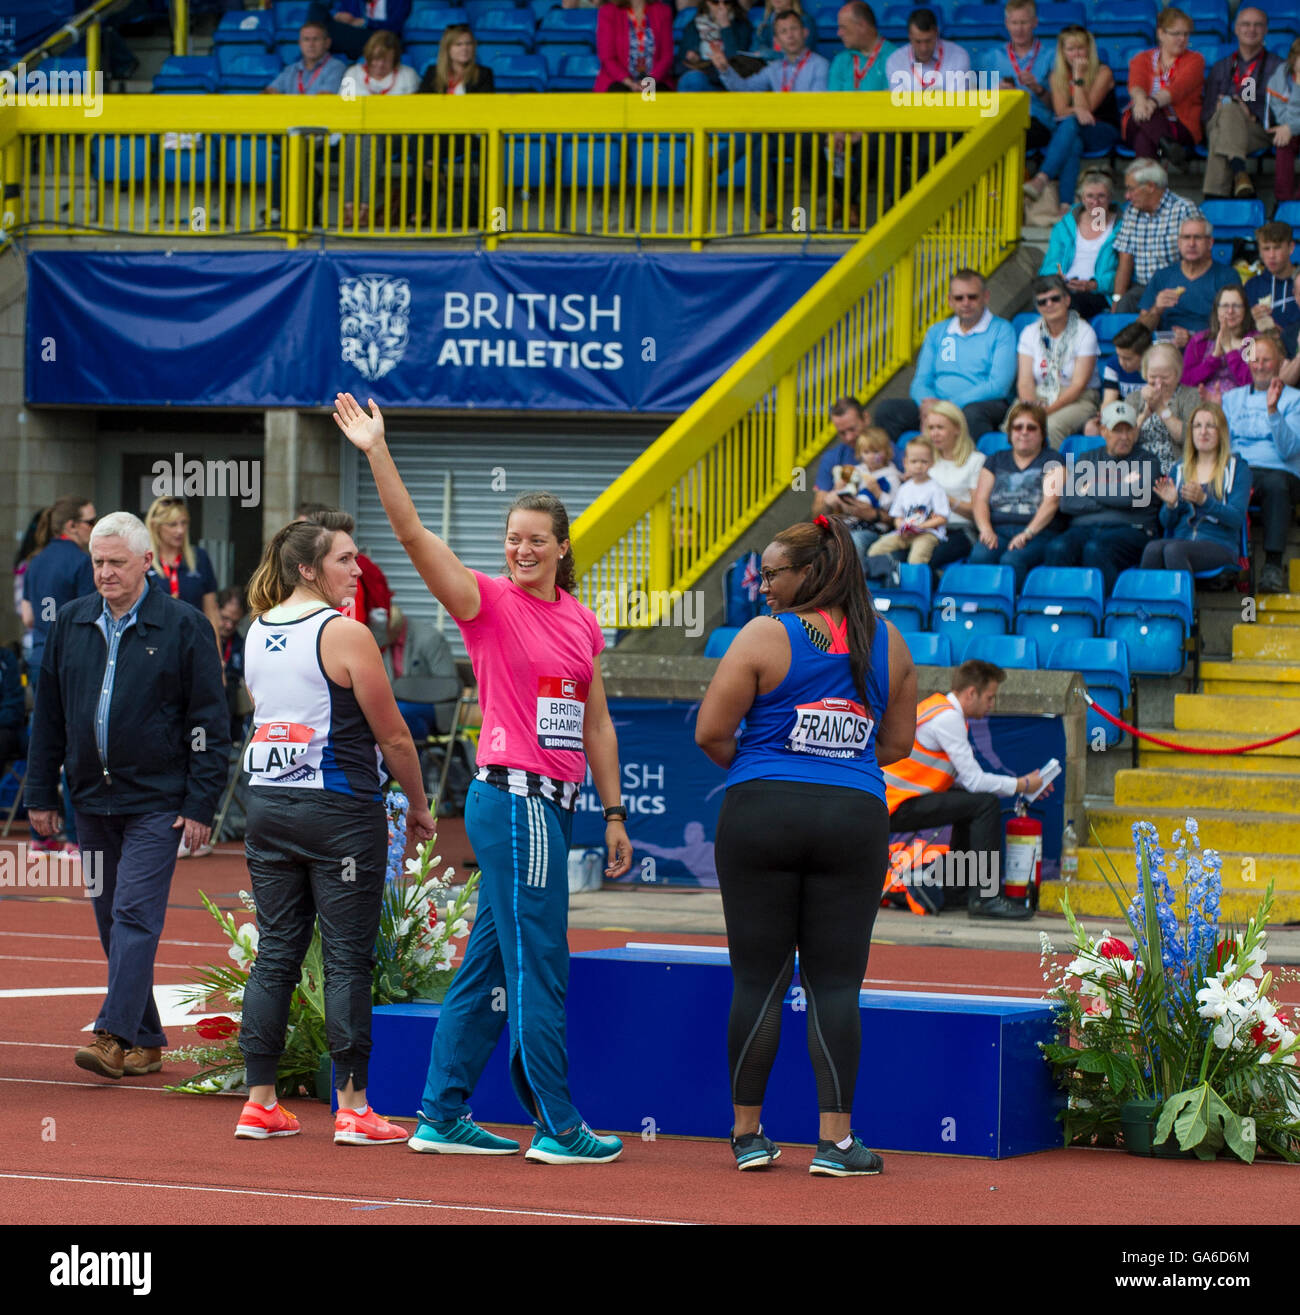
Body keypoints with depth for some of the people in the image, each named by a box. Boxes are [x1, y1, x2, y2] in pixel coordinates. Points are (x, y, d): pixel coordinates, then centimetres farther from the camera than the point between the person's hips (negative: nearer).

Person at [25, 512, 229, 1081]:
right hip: (91, 799, 5)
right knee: (112, 921, 8)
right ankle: (146, 1043, 14)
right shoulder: (71, 623, 9)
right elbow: (48, 714, 14)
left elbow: (209, 723, -4)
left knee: (134, 916, -12)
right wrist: (41, 794, 10)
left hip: (156, 802, -5)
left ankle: (115, 1036, -17)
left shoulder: (183, 627, -5)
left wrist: (200, 805, -9)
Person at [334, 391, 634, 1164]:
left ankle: (444, 1116, 15)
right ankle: (557, 1126, 0)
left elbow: (596, 723, 18)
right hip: (513, 798, -7)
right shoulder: (489, 604, -5)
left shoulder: (581, 621, 13)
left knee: (491, 962, 10)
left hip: (553, 805, 7)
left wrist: (614, 813, 16)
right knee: (538, 964, -5)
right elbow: (413, 533, -15)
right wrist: (377, 451, -24)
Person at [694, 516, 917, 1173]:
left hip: (761, 814, -2)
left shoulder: (765, 637, -6)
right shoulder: (888, 643, 7)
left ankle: (748, 1134, 11)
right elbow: (897, 741, 15)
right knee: (835, 983, 2)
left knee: (758, 979, 4)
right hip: (855, 818, 2)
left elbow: (709, 731, -6)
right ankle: (835, 1139, -1)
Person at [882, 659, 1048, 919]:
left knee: (972, 800, 25)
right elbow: (974, 780, -17)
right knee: (985, 804, -16)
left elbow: (964, 778, 17)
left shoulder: (939, 708, 17)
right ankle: (987, 898, -17)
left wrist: (1018, 784, 11)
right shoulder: (947, 717, -15)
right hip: (900, 808, -10)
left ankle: (954, 891, 23)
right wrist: (1022, 785, -4)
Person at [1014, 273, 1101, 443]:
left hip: (1077, 401, -3)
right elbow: (1025, 381, 1)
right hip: (1037, 398, 3)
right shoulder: (1030, 333, 9)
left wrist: (1048, 410, -21)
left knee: (1052, 426, -37)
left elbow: (1079, 385, -9)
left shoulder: (1084, 332, -2)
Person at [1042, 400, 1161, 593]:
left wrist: (1090, 489, 7)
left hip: (1128, 529, -3)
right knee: (1057, 549, -32)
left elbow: (1131, 497, -6)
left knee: (1095, 550, -38)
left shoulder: (1145, 461, 14)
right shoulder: (1086, 459, 23)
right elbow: (1067, 502, 8)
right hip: (1083, 528, 3)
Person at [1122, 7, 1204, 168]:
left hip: (1182, 127, -1)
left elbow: (1178, 88, -10)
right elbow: (1136, 84, -6)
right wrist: (1140, 100, -33)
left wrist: (1154, 102, -32)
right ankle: (1169, 145, -60)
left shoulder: (1194, 60, 12)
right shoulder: (1142, 59, 18)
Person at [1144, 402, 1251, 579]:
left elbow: (1237, 518, -5)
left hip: (1220, 546, -3)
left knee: (1173, 550, -36)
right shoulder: (1179, 470, 21)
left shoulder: (1238, 468, 8)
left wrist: (1204, 500, -22)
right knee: (1153, 549, -33)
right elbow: (1166, 523, 16)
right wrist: (1171, 504, -8)